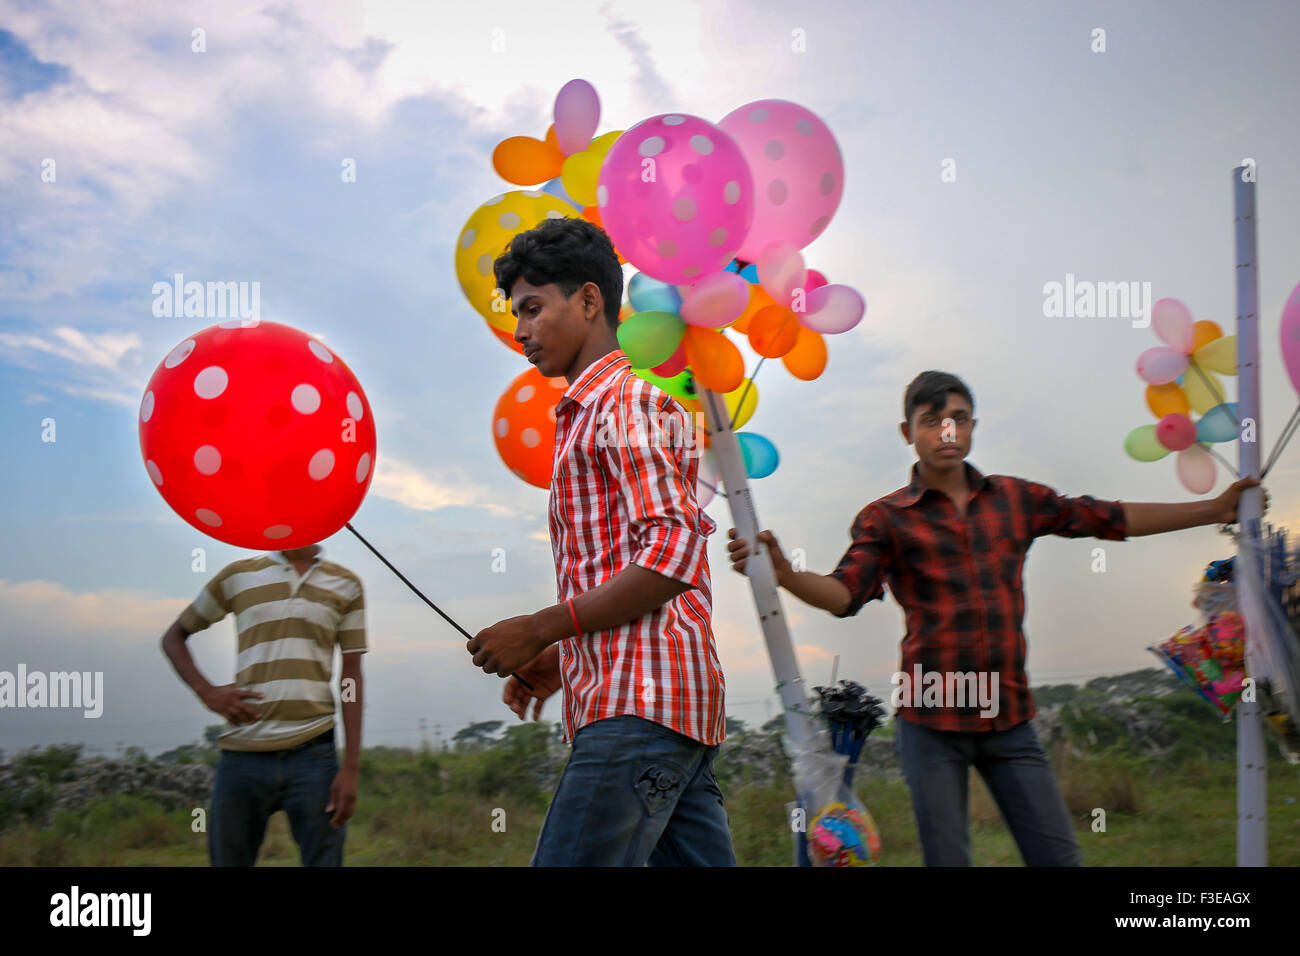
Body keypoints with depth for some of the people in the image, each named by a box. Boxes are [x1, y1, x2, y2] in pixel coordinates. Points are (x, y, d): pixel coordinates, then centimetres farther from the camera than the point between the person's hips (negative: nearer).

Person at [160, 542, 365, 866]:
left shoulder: (346, 585, 9)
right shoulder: (238, 576, 10)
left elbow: (351, 677, 6)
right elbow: (173, 637, 19)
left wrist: (351, 766, -1)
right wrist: (206, 692, 1)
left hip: (313, 754, -1)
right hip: (243, 755, 1)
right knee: (228, 859, 7)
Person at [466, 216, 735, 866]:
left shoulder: (626, 404, -5)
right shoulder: (587, 415, 26)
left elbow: (672, 550, -17)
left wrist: (540, 630, -14)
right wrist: (559, 659, 17)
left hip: (639, 708, -10)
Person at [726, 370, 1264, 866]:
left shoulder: (1016, 499, 10)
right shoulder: (887, 518, 0)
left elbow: (1110, 519, 16)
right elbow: (844, 593, -13)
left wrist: (1215, 509, 17)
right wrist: (784, 574, -33)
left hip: (1009, 720, 3)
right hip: (932, 721, -3)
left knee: (1058, 856, 3)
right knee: (947, 860, 1)